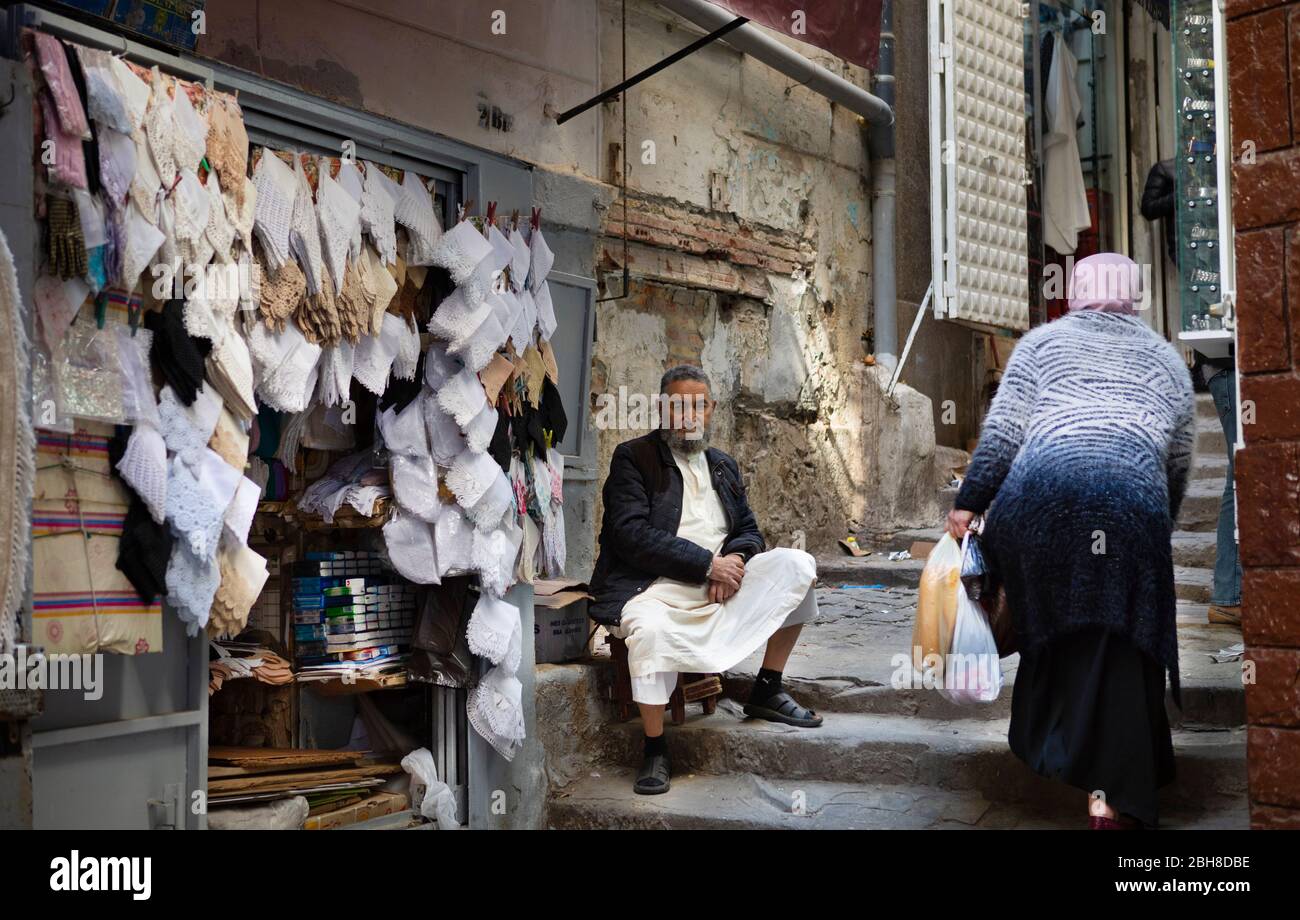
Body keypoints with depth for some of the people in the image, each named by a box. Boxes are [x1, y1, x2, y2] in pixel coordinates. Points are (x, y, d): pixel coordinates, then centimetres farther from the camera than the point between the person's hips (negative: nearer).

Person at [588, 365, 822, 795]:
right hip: (655, 586, -6)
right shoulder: (632, 457, -1)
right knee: (650, 629, -38)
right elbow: (633, 535, -14)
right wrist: (707, 563, -18)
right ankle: (655, 751, -17)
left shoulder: (723, 466, 19)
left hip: (721, 582, 6)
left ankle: (767, 691, 0)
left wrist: (736, 558, -7)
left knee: (797, 564, -11)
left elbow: (749, 530, 19)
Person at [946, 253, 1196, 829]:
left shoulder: (1043, 342, 21)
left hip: (1043, 485, -1)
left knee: (1055, 629, 16)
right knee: (1117, 644, 2)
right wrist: (1158, 527, 40)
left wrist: (967, 503, 12)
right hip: (1133, 495, 1)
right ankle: (1110, 795, -4)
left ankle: (1058, 748, 24)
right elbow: (1179, 463, 28)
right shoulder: (1168, 360, 29)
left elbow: (1001, 433, 10)